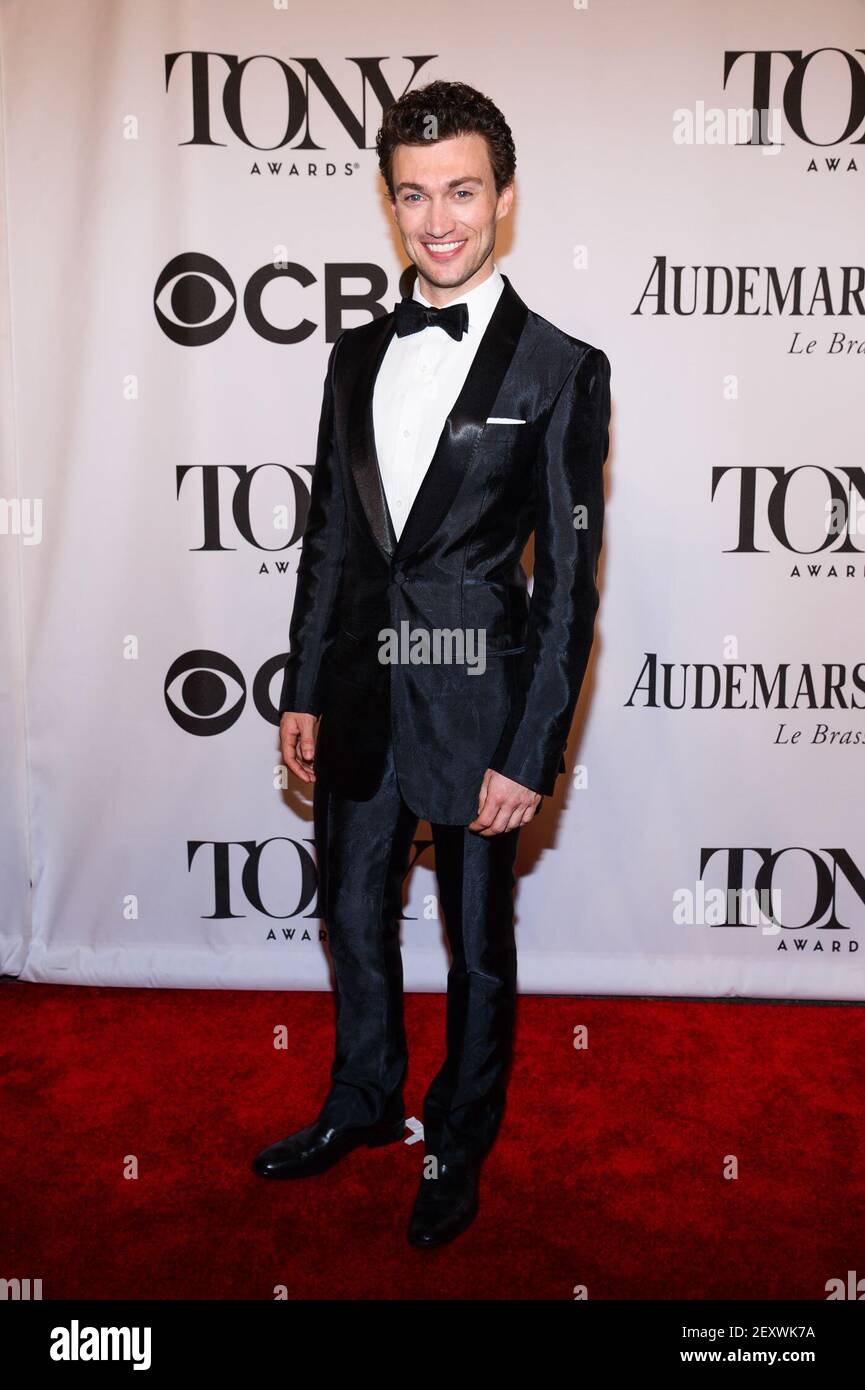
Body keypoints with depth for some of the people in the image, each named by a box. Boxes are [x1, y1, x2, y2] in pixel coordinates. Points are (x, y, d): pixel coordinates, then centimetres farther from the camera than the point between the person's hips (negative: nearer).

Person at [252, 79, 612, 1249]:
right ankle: (364, 1105, 46)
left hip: (477, 707, -5)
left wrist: (529, 755, -14)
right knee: (355, 921, 20)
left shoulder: (560, 371, -8)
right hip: (360, 702, 5)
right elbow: (328, 536, 11)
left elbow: (571, 583, -11)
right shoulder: (358, 357, 7)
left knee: (478, 947, 13)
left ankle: (460, 1146, 38)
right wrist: (304, 693, 9)